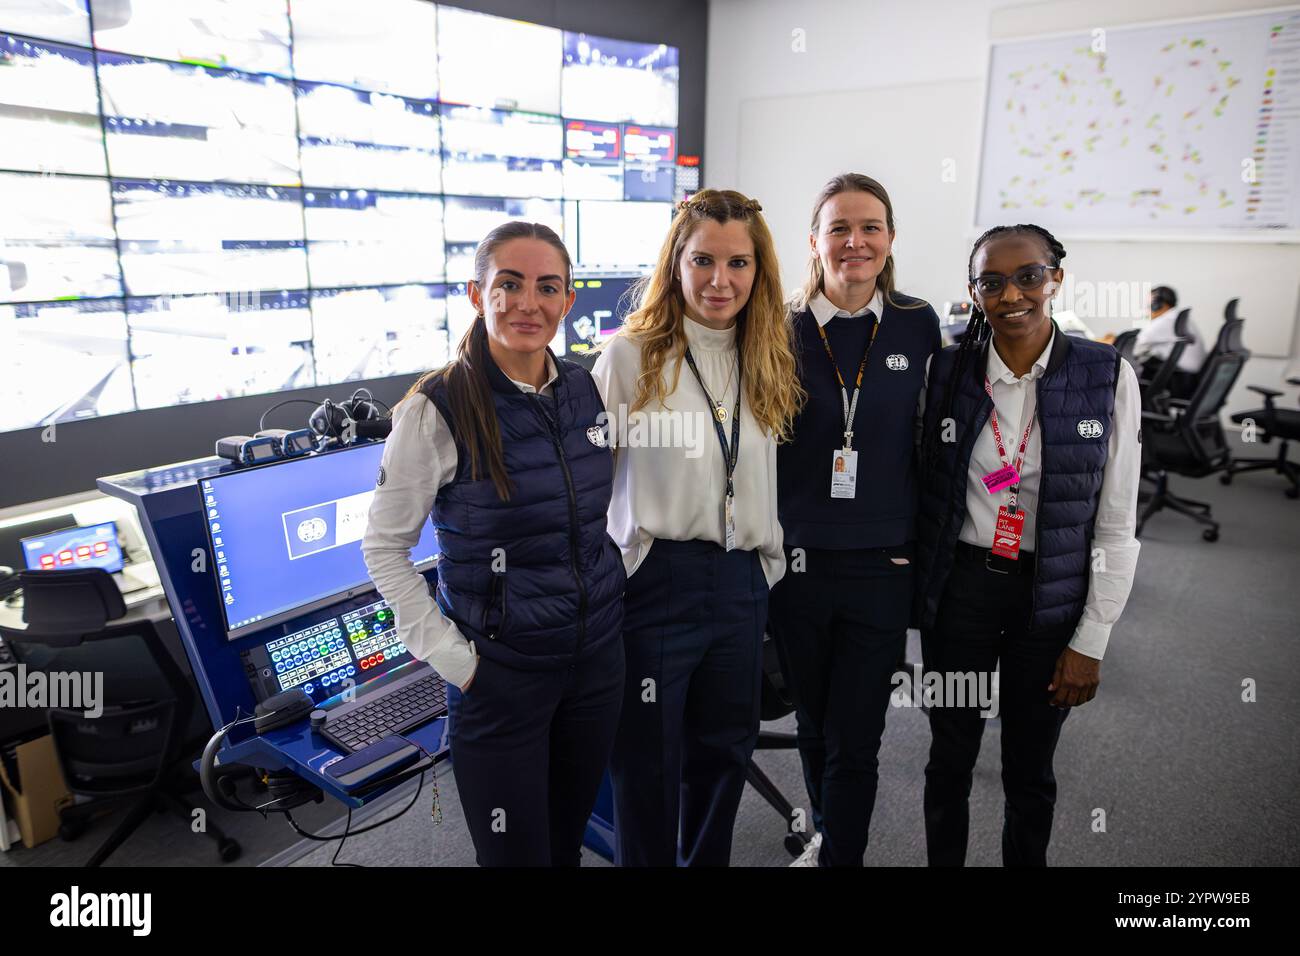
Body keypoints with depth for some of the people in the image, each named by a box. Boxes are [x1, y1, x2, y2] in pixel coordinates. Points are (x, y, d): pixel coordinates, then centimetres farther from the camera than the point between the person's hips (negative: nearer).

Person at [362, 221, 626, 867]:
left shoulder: (585, 390, 0)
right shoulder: (437, 408, -16)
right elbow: (384, 548, -9)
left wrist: (614, 584, 7)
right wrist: (449, 655, -12)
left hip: (598, 654, 5)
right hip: (501, 669, -4)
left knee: (568, 839, 22)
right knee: (516, 854, 11)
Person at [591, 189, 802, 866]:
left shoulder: (765, 364, 8)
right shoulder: (630, 355, -9)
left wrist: (770, 565, 15)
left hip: (741, 585, 5)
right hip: (655, 582, -5)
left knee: (725, 750, 20)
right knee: (647, 762, 10)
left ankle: (707, 860, 43)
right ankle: (645, 860, 34)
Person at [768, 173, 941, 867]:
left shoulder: (917, 327, 0)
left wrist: (923, 545, 3)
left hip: (882, 568, -1)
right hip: (798, 564, 1)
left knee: (854, 741, 4)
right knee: (813, 725, 19)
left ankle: (839, 856, 26)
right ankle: (826, 840, 45)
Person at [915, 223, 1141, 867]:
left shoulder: (1108, 377, -7)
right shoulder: (946, 370, -4)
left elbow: (1116, 526, -4)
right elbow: (923, 492, 5)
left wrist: (1091, 642, -5)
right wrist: (916, 592, 2)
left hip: (1050, 596, -1)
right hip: (959, 588, 1)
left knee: (1030, 770, 15)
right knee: (950, 755, 16)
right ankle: (942, 860, 39)